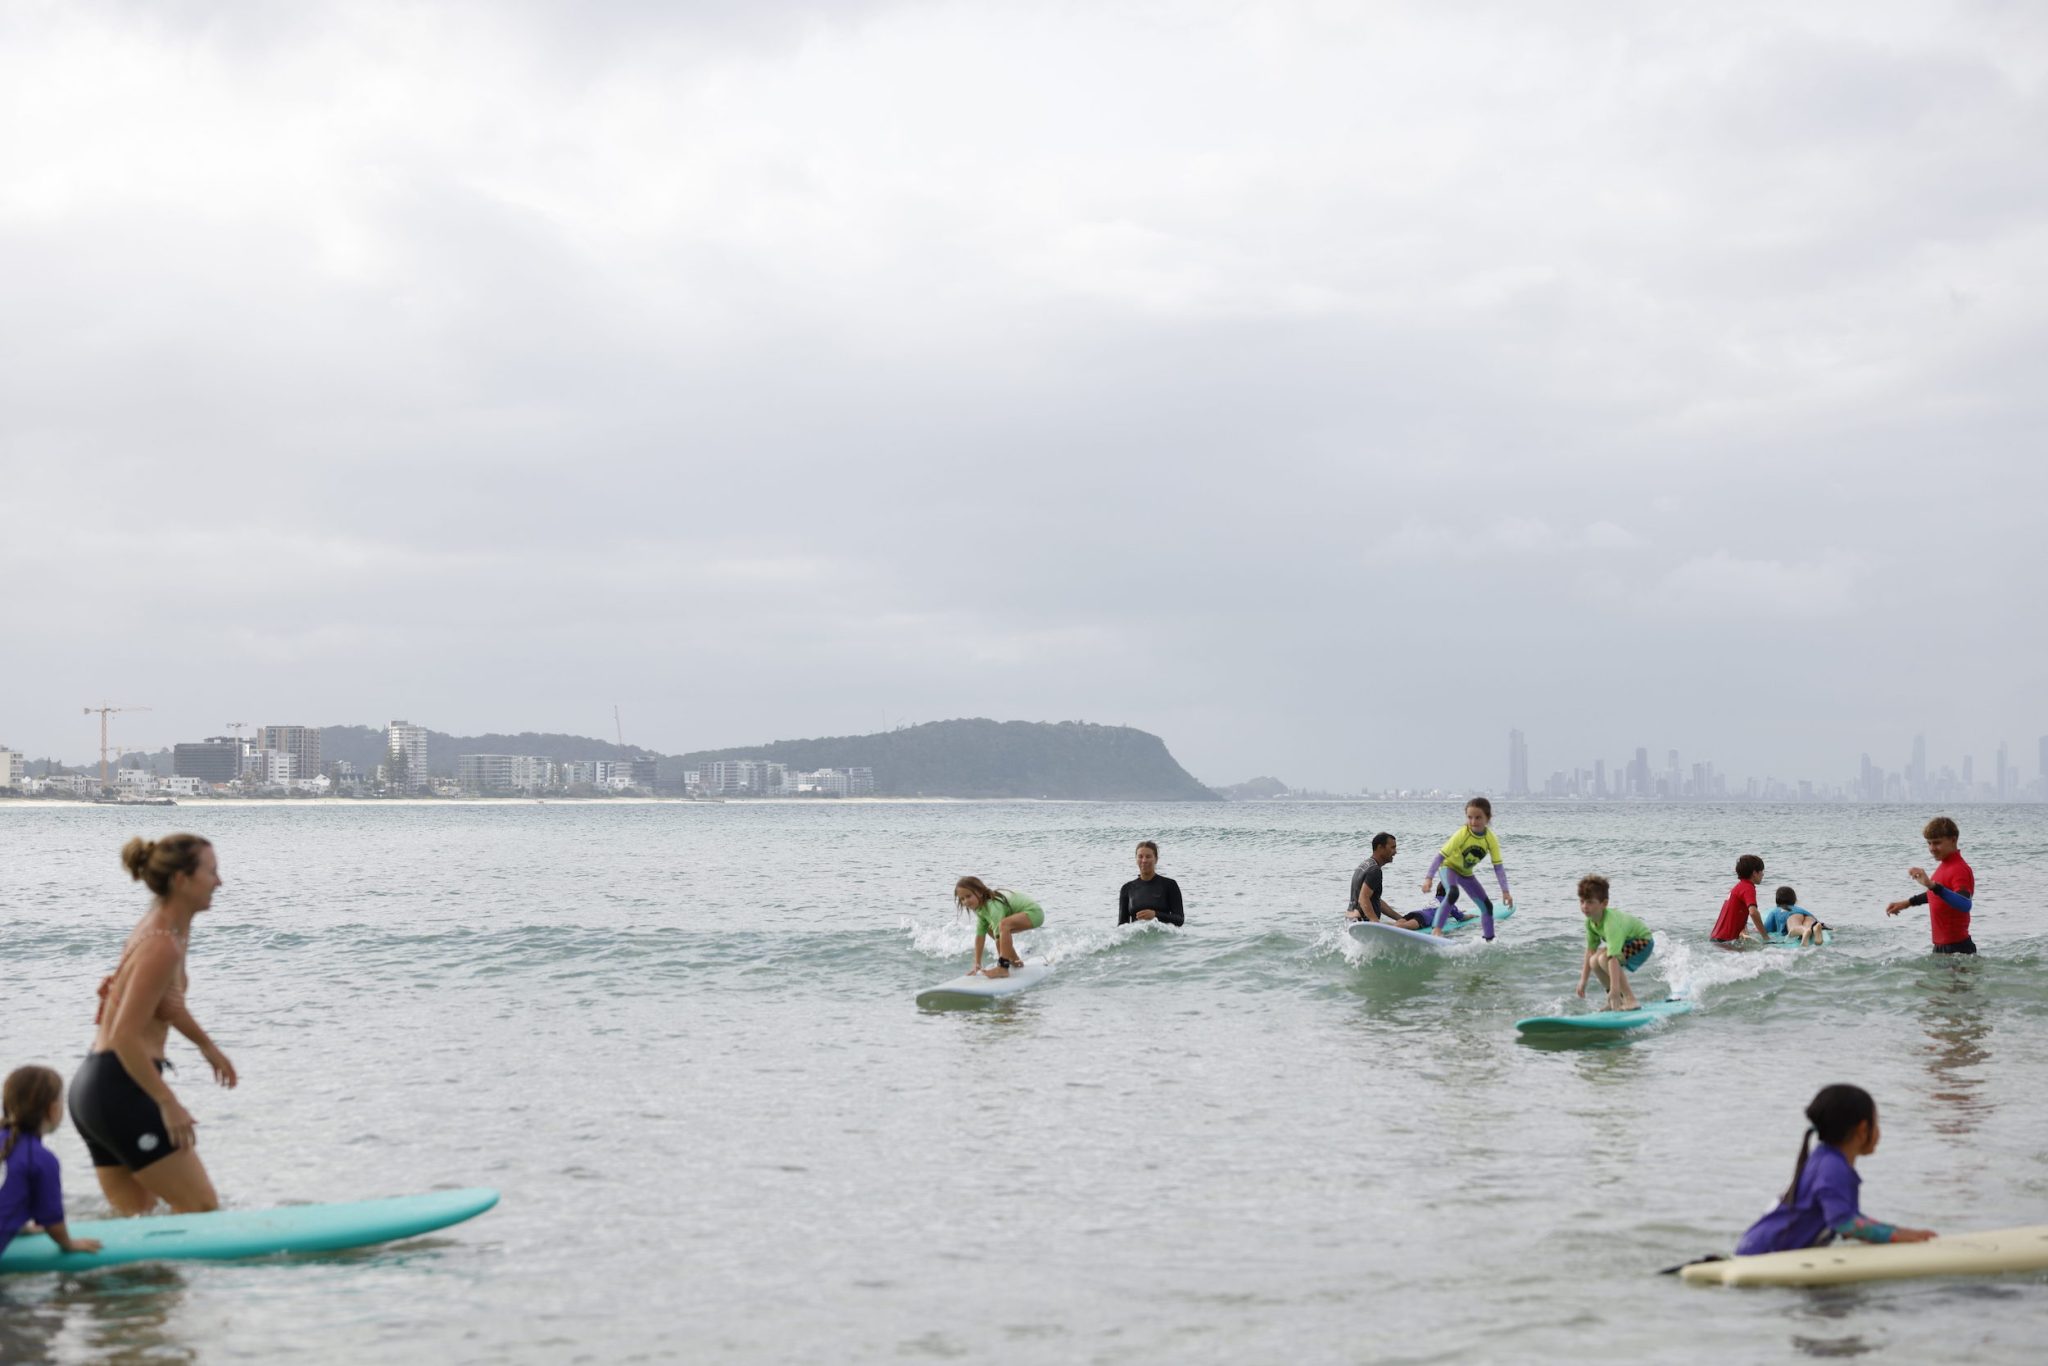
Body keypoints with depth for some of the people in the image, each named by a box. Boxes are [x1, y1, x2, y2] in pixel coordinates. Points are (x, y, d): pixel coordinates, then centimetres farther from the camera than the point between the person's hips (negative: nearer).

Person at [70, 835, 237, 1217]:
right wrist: (169, 1104, -19)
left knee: (137, 1218, 17)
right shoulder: (162, 946, -20)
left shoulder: (164, 924, 9)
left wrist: (206, 1045, 36)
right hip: (119, 1090, -10)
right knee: (202, 1207, -3)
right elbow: (125, 1037, -24)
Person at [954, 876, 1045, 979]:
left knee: (1003, 924, -33)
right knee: (990, 929, 15)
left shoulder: (993, 905, -28)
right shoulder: (981, 908, 0)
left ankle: (1003, 968, -33)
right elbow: (980, 936, -1)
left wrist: (1002, 963, -38)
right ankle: (1015, 961, 24)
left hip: (1034, 912, -10)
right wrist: (977, 965, -5)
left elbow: (999, 936, -34)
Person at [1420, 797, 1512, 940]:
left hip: (1466, 873, 5)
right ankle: (1436, 931, -36)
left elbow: (1498, 866, -13)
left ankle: (1489, 940, 18)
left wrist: (1505, 891, -15)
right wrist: (1429, 878, -38)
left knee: (1486, 905, 3)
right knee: (1453, 893, -36)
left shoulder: (1491, 840, -19)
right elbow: (1441, 855, -30)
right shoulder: (1462, 834, -30)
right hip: (1449, 867, -5)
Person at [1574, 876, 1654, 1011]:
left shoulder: (1611, 923, -38)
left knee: (1604, 959, -28)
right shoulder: (1590, 921, -13)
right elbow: (1591, 949, -2)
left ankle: (1631, 1000, -21)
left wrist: (1614, 989, -49)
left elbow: (1614, 957, -44)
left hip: (1643, 941, -9)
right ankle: (1617, 1001, 8)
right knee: (1594, 961, -5)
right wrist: (1583, 980, 0)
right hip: (1627, 941, 9)